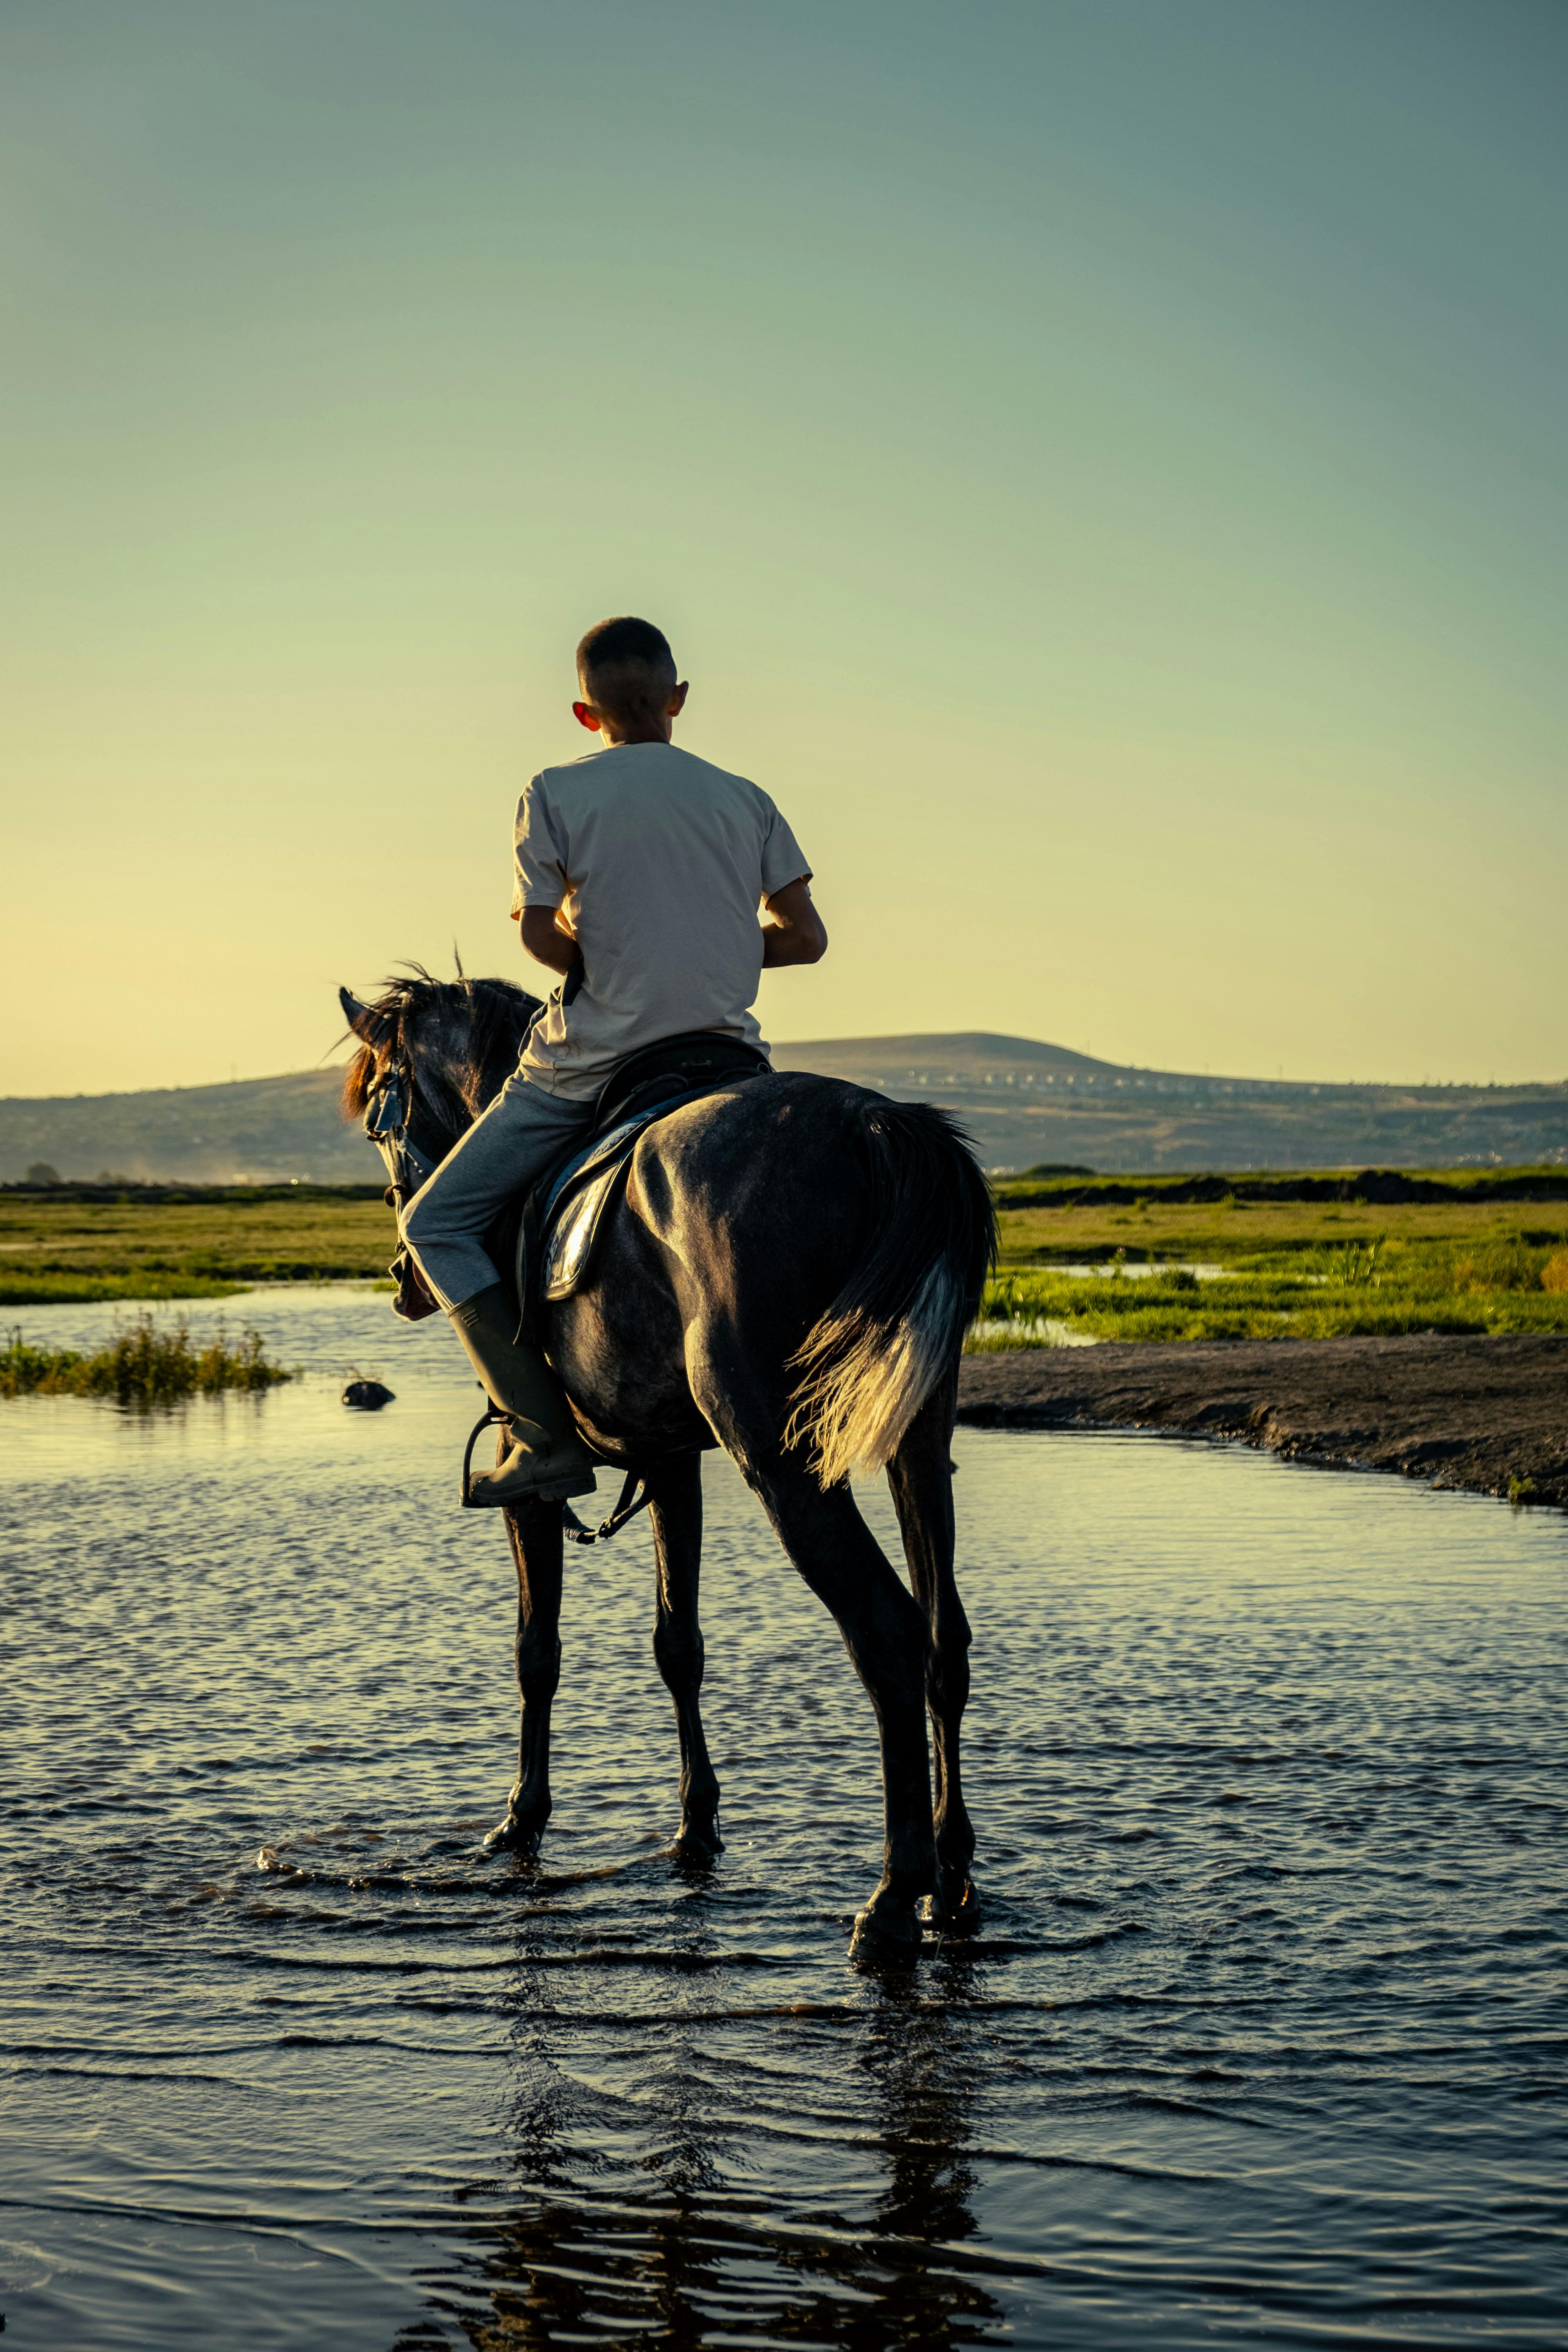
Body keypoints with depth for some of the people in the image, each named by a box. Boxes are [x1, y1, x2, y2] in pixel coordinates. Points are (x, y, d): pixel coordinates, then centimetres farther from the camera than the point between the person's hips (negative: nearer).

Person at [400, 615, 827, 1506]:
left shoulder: (556, 794, -2)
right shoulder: (745, 799, 9)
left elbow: (539, 932, -8)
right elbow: (806, 938, 6)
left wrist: (600, 967, 11)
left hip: (590, 1064, -4)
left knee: (438, 1225, 7)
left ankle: (549, 1434, -6)